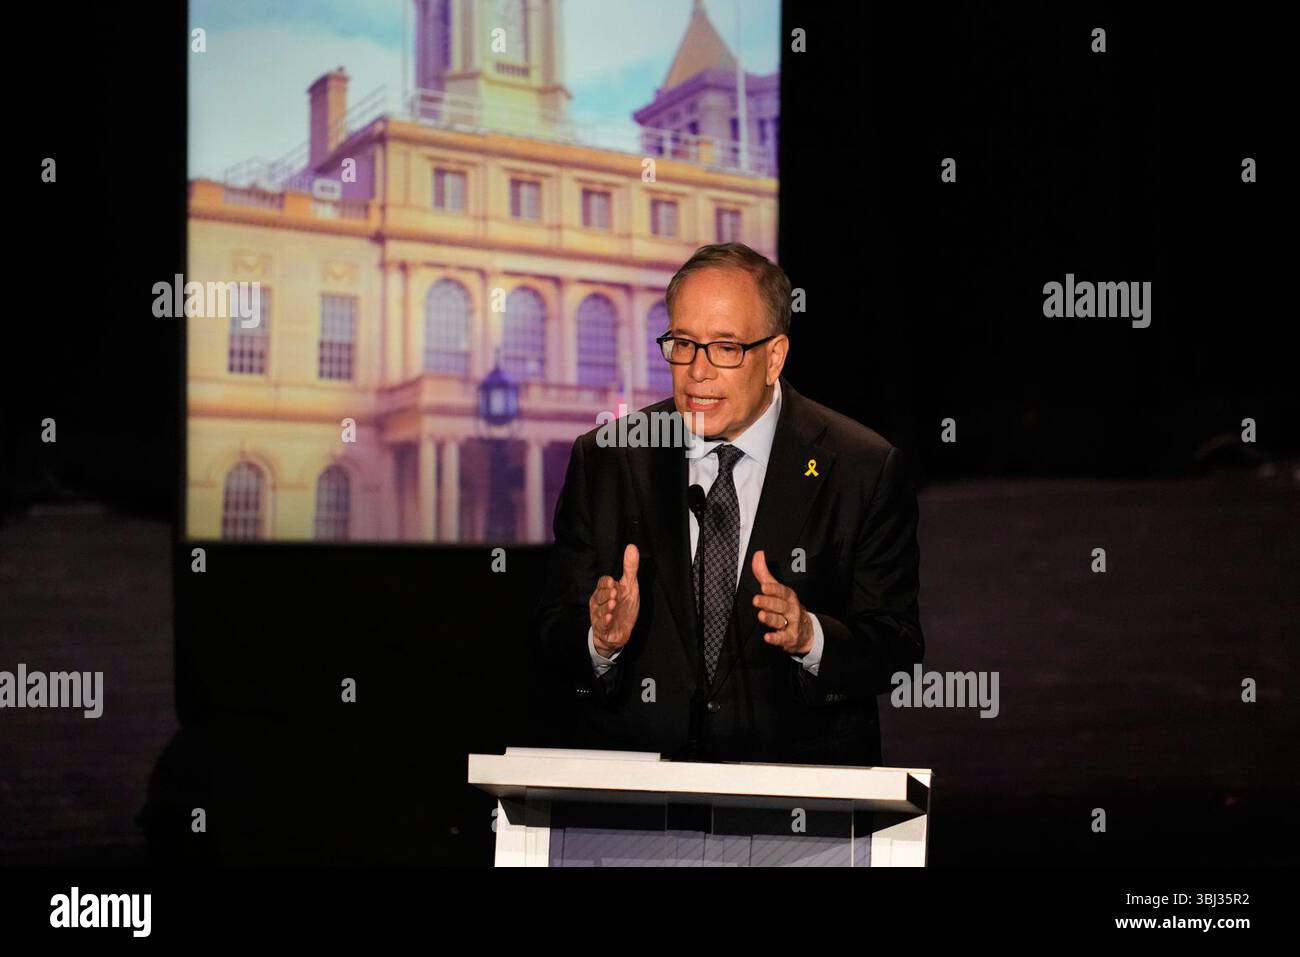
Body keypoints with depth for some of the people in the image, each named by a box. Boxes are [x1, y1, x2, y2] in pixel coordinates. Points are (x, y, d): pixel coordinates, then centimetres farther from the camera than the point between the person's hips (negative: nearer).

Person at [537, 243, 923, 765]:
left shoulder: (863, 469, 2)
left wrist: (811, 638, -18)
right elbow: (553, 636, 5)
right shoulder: (602, 461, 6)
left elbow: (898, 648, 1)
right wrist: (601, 642, -16)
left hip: (797, 768, -1)